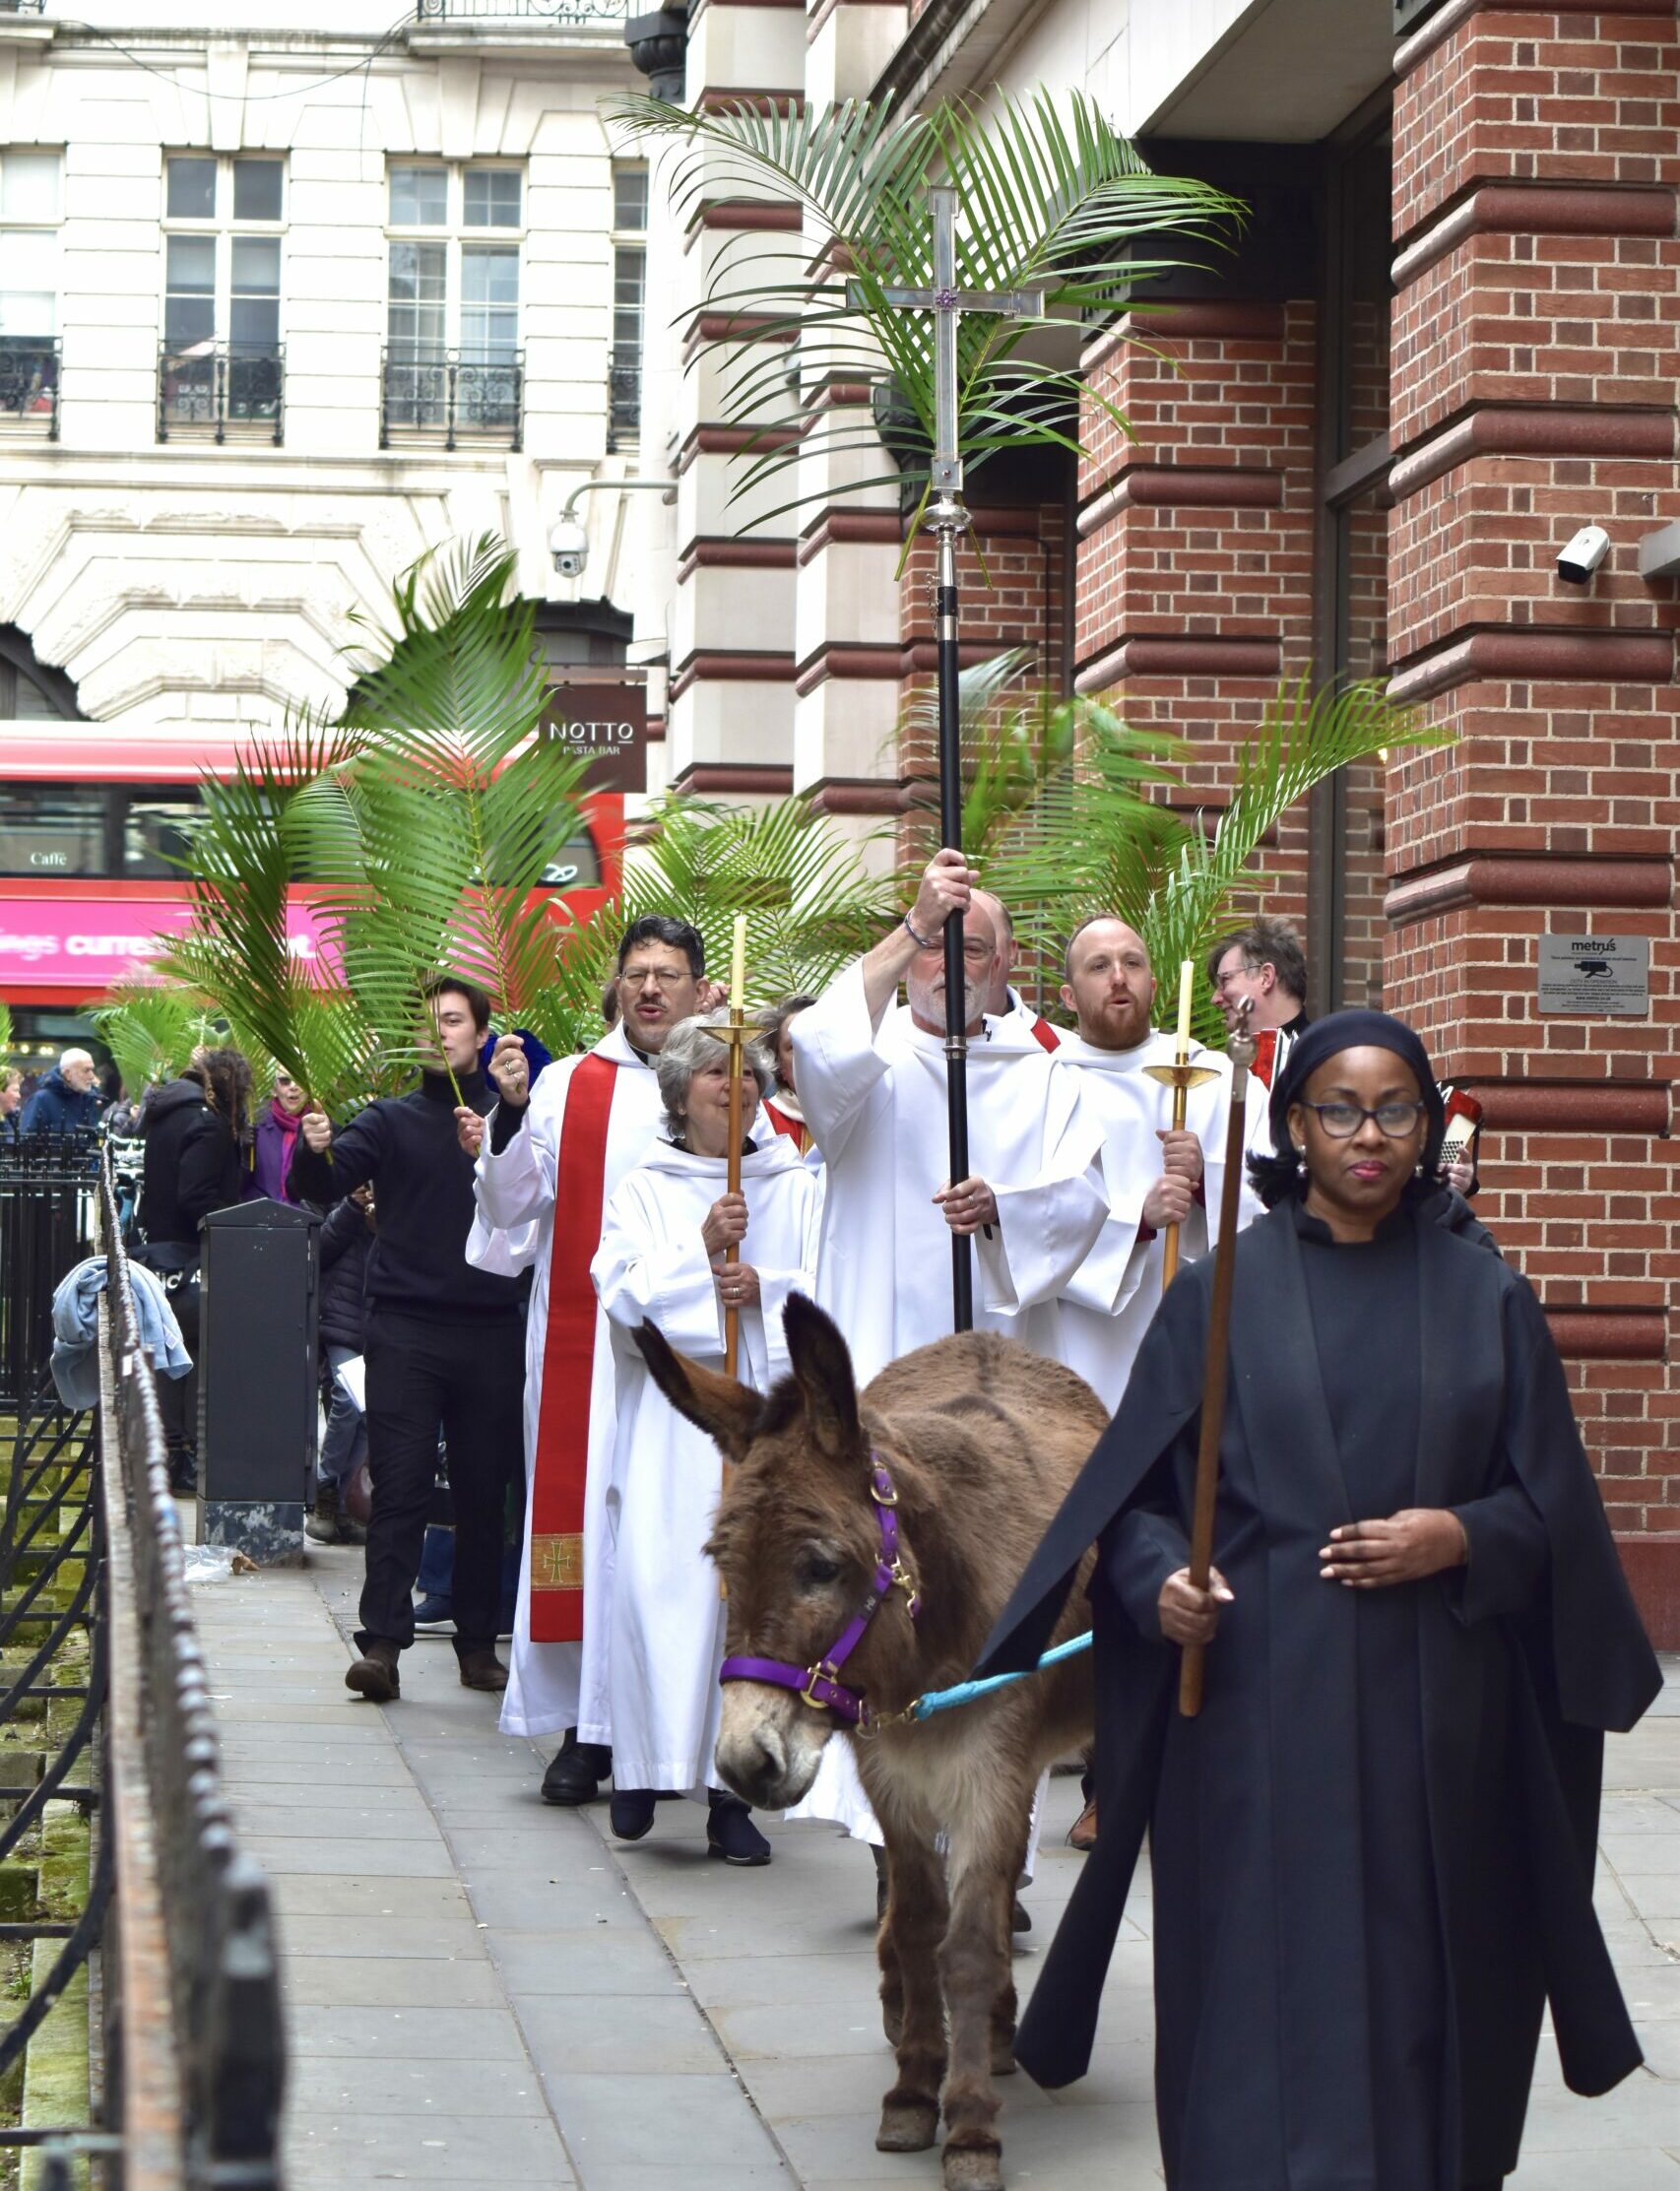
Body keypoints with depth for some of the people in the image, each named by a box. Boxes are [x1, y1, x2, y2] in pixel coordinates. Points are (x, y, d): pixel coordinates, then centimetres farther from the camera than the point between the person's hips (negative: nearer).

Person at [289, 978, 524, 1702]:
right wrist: (314, 1150, -26)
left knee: (484, 1492, 6)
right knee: (399, 1487, -6)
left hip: (491, 1329, 1)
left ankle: (478, 1643, 13)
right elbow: (319, 1187, -4)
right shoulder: (391, 1120, 8)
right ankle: (382, 1643, -9)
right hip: (406, 1327, -1)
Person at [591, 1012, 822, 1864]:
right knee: (655, 1584, -12)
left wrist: (764, 1289, -10)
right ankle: (641, 1767, 4)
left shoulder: (798, 1190, 15)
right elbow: (622, 1294, -1)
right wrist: (703, 1250, -12)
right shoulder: (643, 1190, 12)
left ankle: (730, 1792, -4)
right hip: (668, 1429, -1)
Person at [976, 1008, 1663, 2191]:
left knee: (1420, 1993, 2)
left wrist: (1459, 1536, -10)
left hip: (1433, 1708, 1)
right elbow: (1136, 1483, 4)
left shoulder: (1486, 1300, 8)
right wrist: (1160, 1577, -15)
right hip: (1260, 1704, -1)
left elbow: (1550, 1503, 9)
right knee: (1265, 1991, -4)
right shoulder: (1223, 1292, 4)